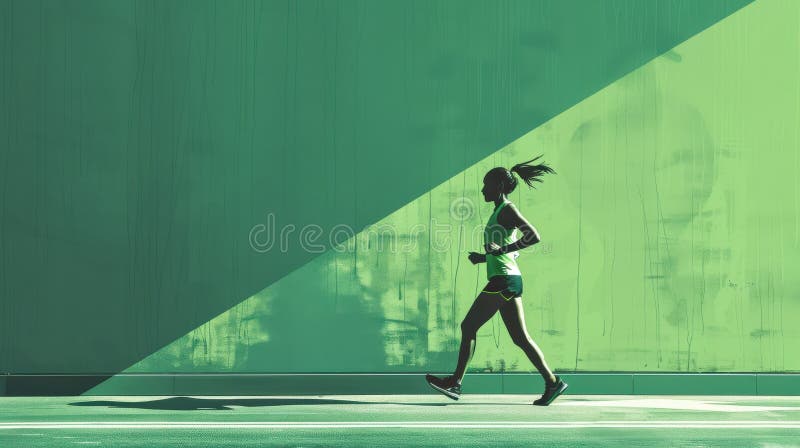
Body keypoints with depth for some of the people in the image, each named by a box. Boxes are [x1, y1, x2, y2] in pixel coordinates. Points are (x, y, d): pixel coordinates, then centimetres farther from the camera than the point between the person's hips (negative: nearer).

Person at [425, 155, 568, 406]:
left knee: (468, 327, -3)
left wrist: (502, 250, -20)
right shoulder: (501, 211, 20)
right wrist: (484, 258, 14)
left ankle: (455, 383, 2)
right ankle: (552, 382, 3)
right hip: (509, 281, 10)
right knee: (520, 338, 6)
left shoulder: (507, 209, -8)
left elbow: (534, 237, -20)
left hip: (503, 280, -10)